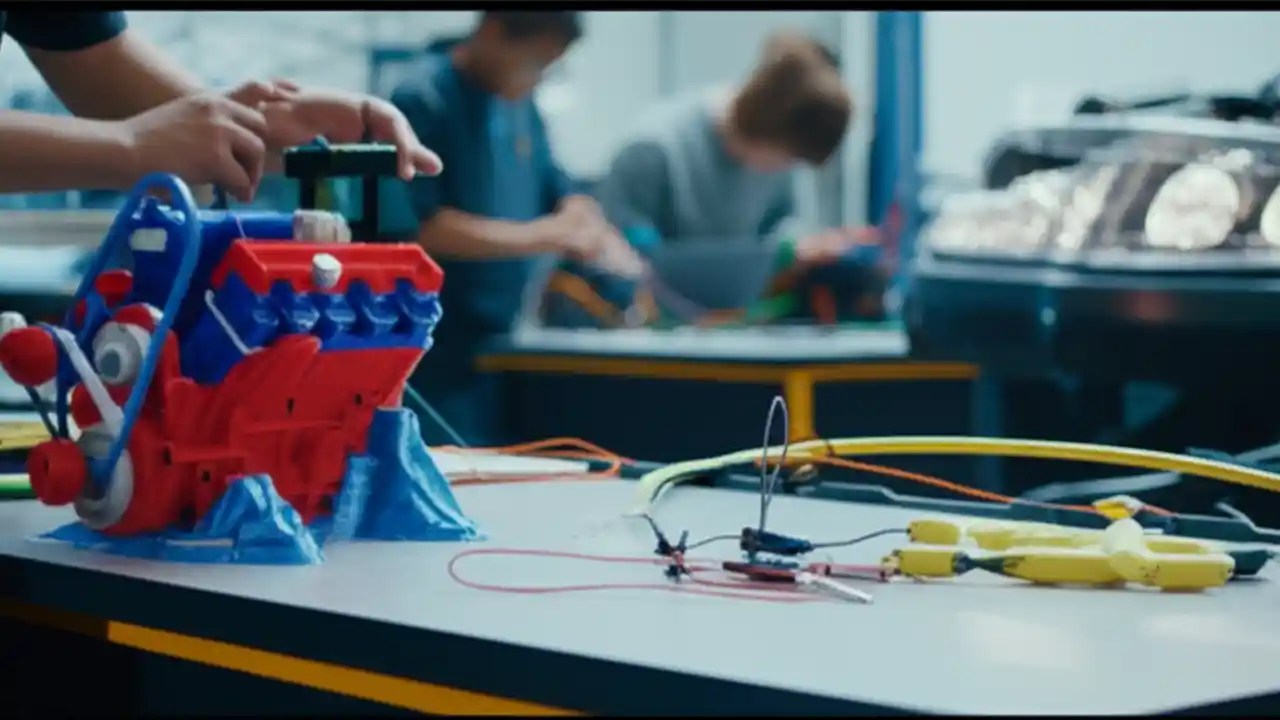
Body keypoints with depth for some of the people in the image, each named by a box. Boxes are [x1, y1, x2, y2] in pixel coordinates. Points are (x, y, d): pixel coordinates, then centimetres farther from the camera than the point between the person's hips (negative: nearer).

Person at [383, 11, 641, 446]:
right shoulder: (422, 102, -13)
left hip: (507, 343, 8)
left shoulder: (519, 104, 10)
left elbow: (558, 194, 16)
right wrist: (538, 237, -22)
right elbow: (418, 227, -21)